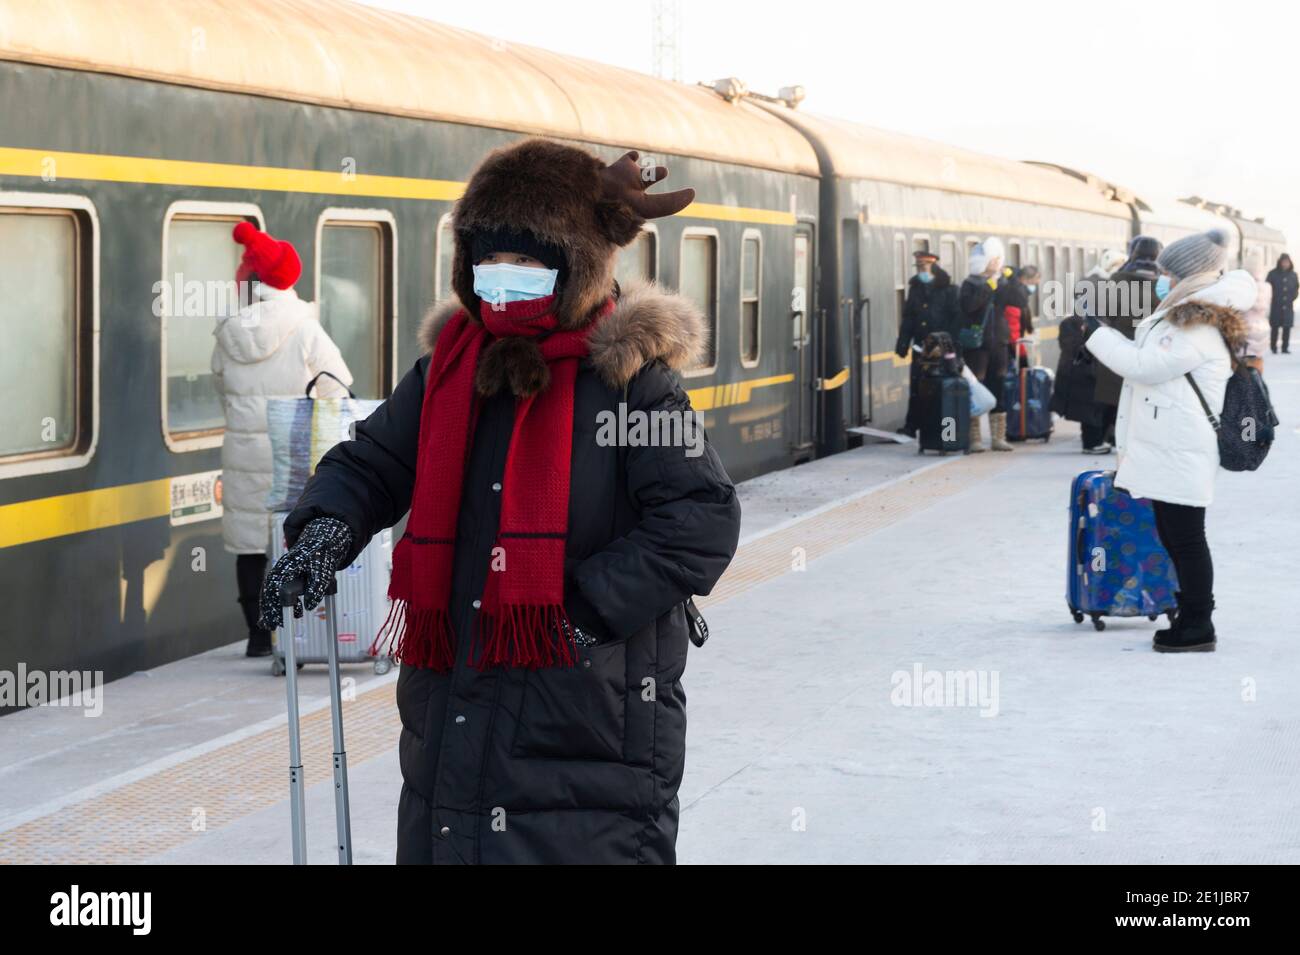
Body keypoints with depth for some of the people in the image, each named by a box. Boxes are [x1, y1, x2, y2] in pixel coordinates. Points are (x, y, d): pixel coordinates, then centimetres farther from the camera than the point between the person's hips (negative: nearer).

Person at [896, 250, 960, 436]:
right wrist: (903, 343, 6)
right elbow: (907, 318, 15)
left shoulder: (948, 289, -2)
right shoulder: (915, 289, 13)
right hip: (920, 347, 4)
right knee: (916, 387, 1)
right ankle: (911, 426, 3)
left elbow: (955, 317, -6)